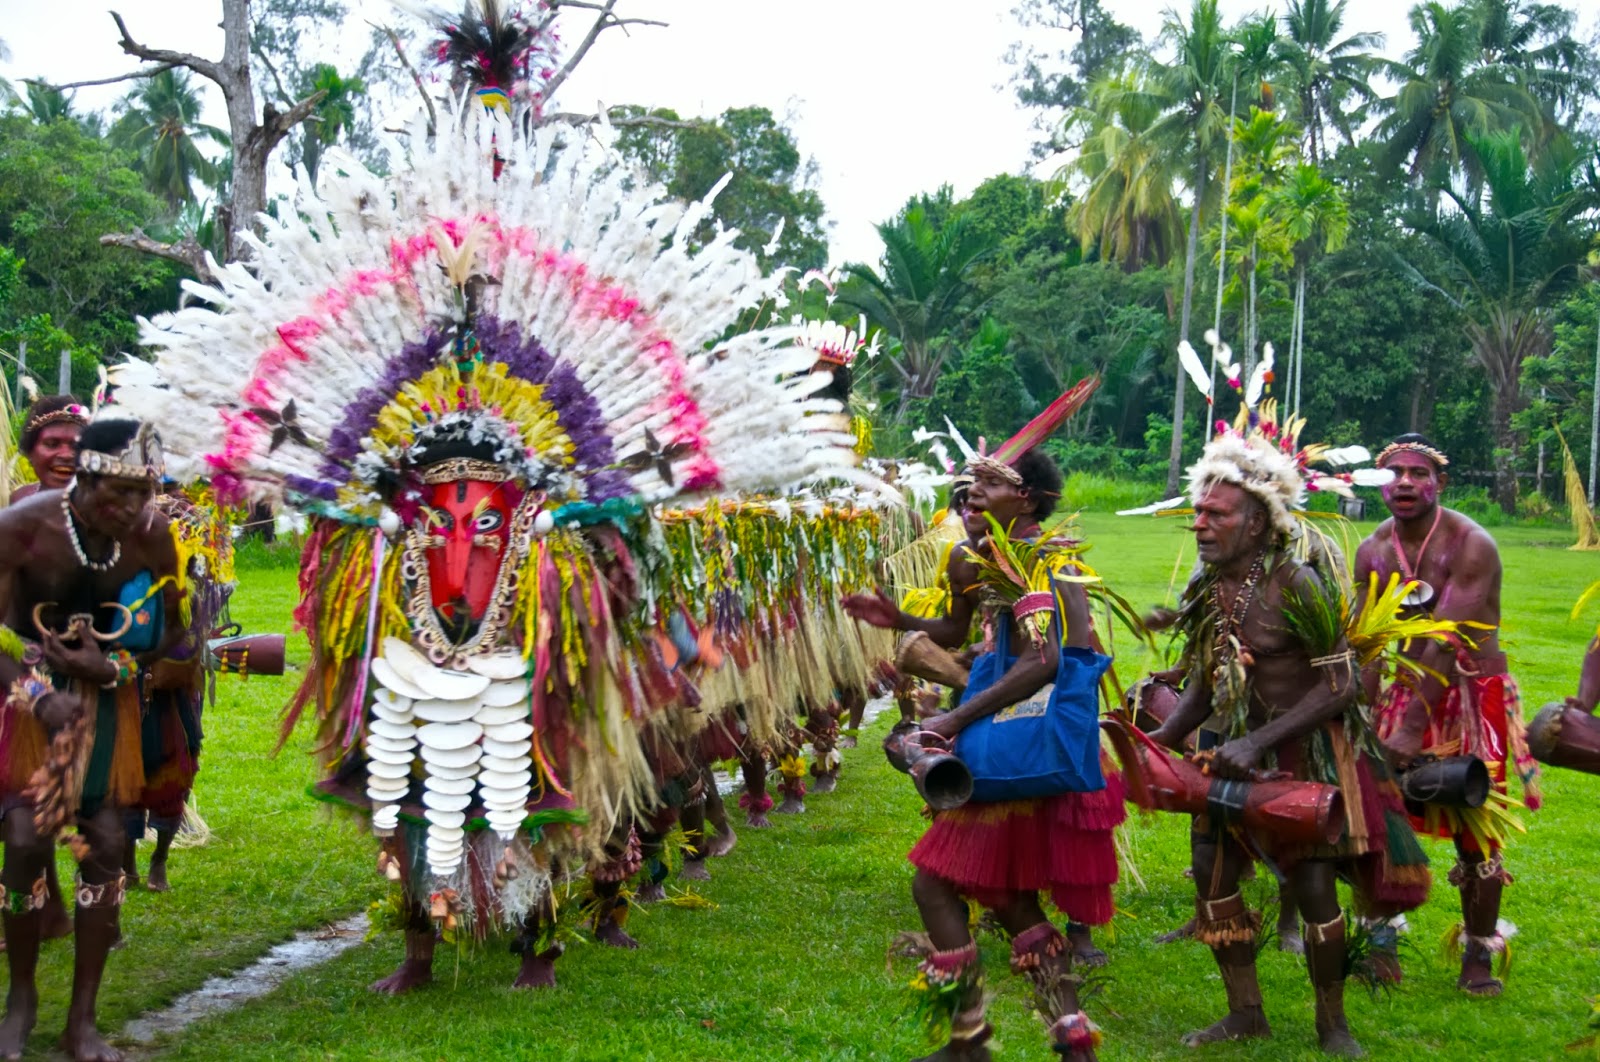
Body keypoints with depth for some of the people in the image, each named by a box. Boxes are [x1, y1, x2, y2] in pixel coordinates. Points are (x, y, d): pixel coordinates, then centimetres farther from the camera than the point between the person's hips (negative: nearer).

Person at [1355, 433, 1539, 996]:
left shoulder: (1471, 546, -18)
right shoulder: (1373, 551, 0)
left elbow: (1447, 644, -24)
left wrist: (1411, 729, -29)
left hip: (1476, 695, -4)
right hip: (1411, 691, 4)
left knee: (1476, 832, -2)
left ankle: (1479, 955, 13)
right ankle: (1381, 942, 14)